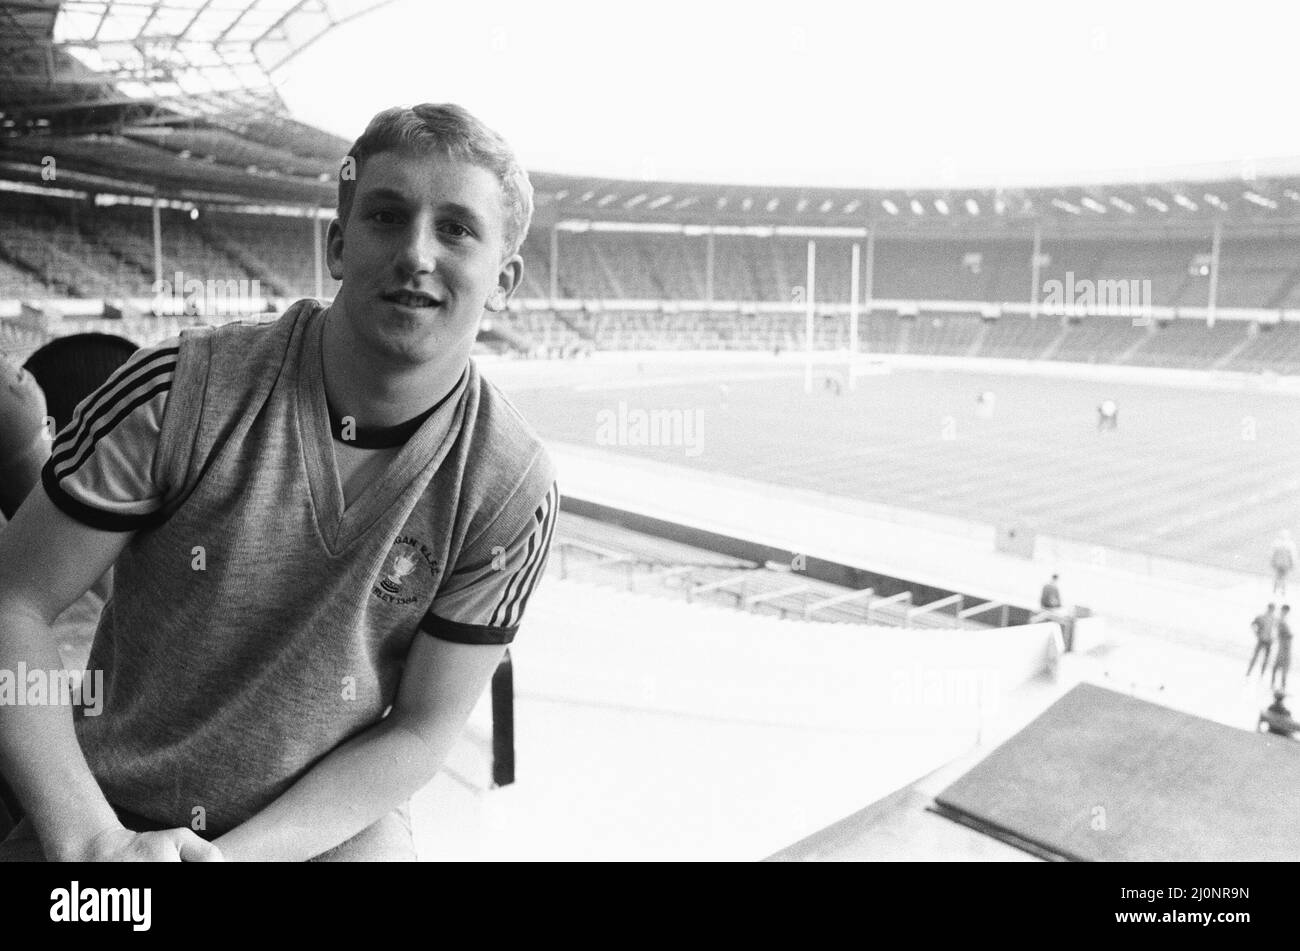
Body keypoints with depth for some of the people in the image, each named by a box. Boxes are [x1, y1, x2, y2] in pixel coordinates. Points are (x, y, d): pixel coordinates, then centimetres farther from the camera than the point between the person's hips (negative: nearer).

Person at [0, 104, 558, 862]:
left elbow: (420, 733, -7)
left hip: (335, 821, 1)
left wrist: (235, 851, -16)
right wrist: (90, 839, -15)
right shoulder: (183, 392, -14)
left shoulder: (513, 492, -14)